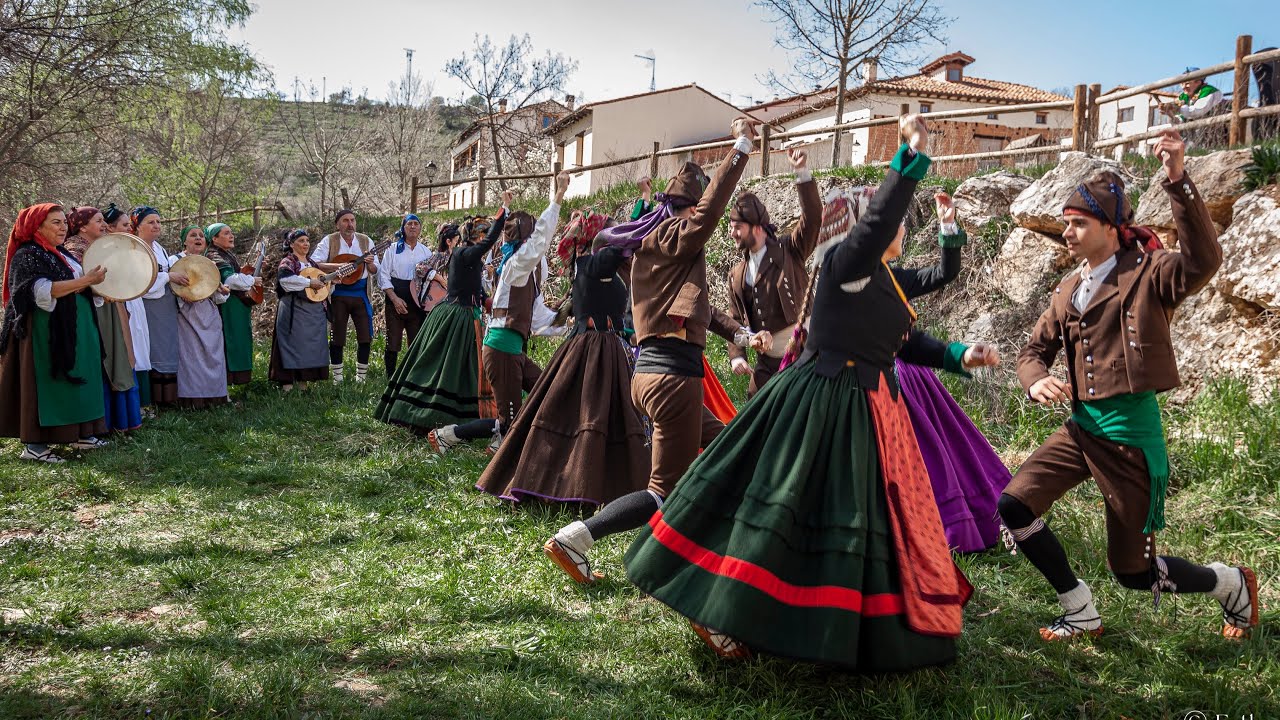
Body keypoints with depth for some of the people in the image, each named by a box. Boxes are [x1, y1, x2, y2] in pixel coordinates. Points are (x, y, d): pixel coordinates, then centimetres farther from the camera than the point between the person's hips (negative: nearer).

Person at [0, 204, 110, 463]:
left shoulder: (62, 254, 15)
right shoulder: (27, 255, -10)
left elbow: (76, 286, 26)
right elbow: (43, 291, -23)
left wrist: (94, 284, 6)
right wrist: (85, 281, -25)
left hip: (73, 331, 8)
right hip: (45, 333, -8)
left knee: (75, 381, 9)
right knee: (45, 383, -6)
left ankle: (79, 434, 15)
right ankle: (34, 445, 0)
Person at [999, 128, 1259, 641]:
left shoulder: (1146, 273, -9)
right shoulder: (1067, 291, 10)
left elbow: (1203, 262, -30)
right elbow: (1035, 349, 16)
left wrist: (1179, 181, -38)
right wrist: (1035, 382, -7)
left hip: (1130, 431, -6)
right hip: (1081, 427, 7)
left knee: (1133, 571, 3)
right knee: (1014, 507, -5)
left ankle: (1232, 584, 35)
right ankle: (1081, 615, 15)